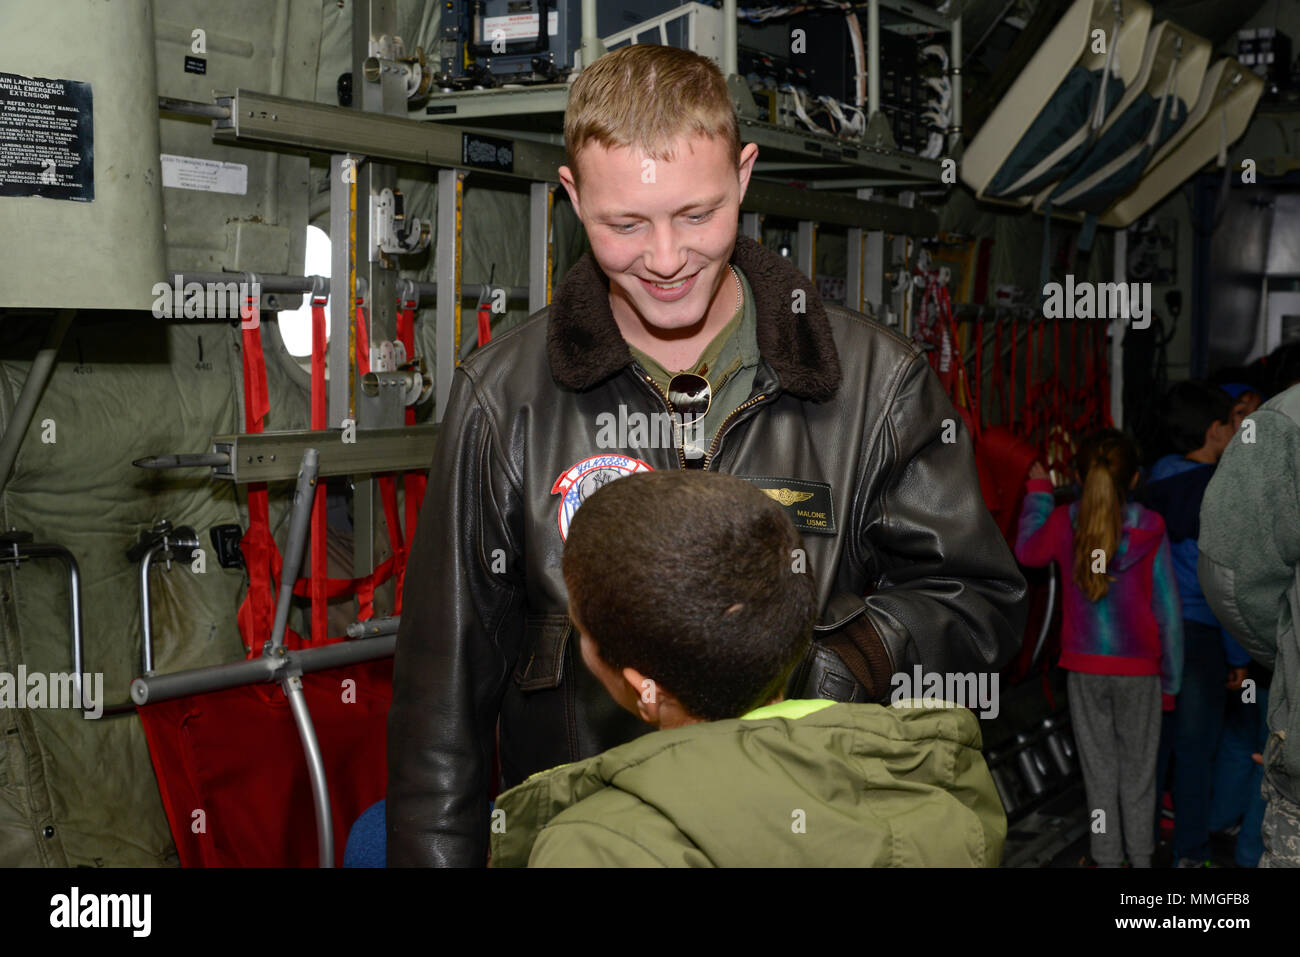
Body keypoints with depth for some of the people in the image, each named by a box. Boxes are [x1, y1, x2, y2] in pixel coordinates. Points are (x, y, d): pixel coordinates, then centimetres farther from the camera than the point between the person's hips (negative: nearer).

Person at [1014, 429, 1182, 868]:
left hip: (1085, 668, 1)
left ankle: (1107, 857, 15)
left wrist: (1038, 493, 27)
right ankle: (1140, 855, 21)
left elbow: (1027, 551, 15)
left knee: (1098, 767, 9)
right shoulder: (1149, 530, -12)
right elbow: (1167, 610, -7)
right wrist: (1171, 679, 3)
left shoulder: (1063, 523, -9)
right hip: (1139, 669, -1)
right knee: (1138, 767, 13)